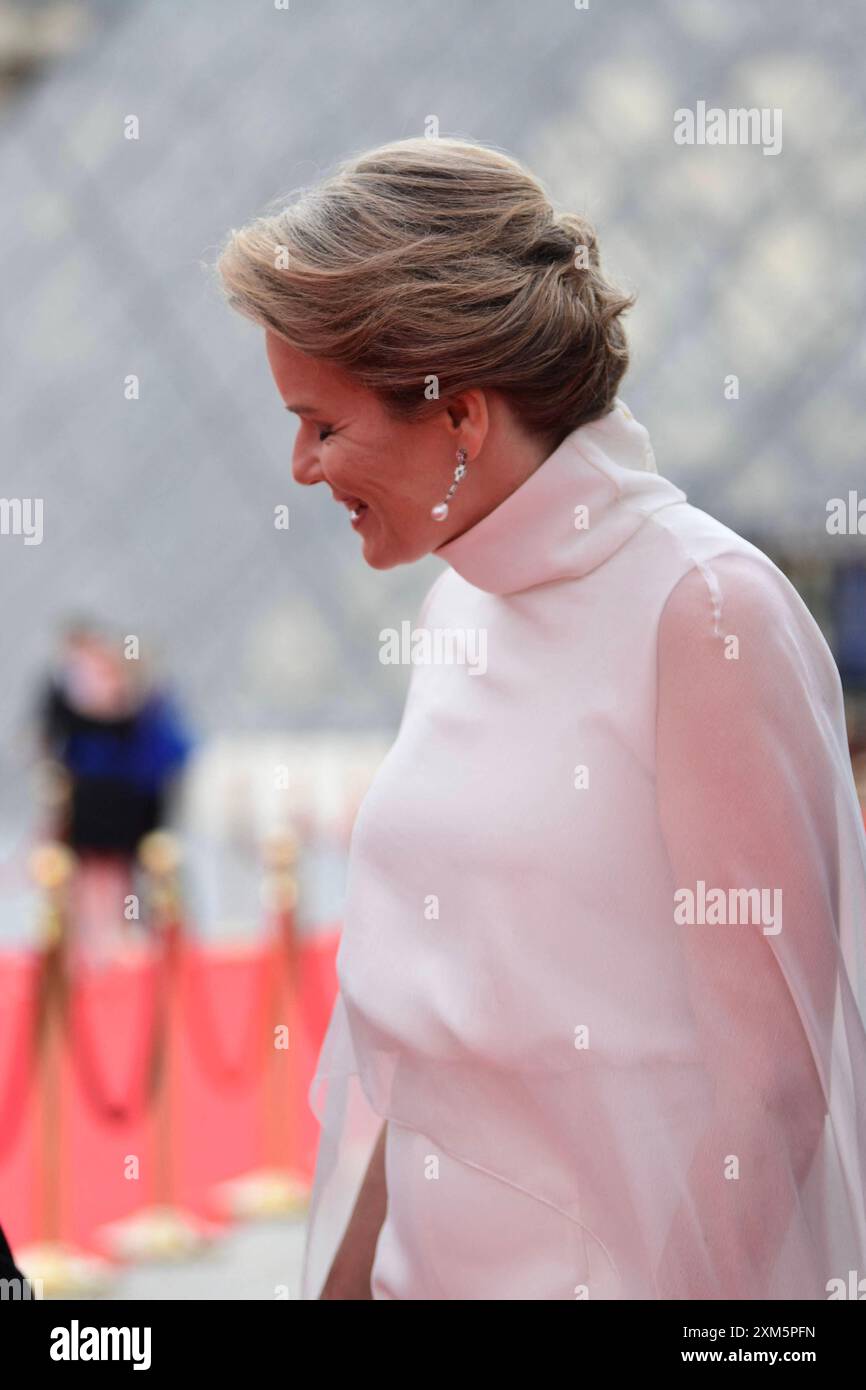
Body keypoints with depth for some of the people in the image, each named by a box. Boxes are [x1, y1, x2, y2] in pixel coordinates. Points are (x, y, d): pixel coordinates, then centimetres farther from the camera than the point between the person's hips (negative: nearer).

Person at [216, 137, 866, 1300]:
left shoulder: (707, 612, -15)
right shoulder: (460, 606, 8)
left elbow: (764, 1051, -14)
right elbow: (416, 1004, 12)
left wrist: (688, 1279, -13)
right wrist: (354, 1263, 10)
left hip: (621, 1263, -6)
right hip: (429, 1252, 7)